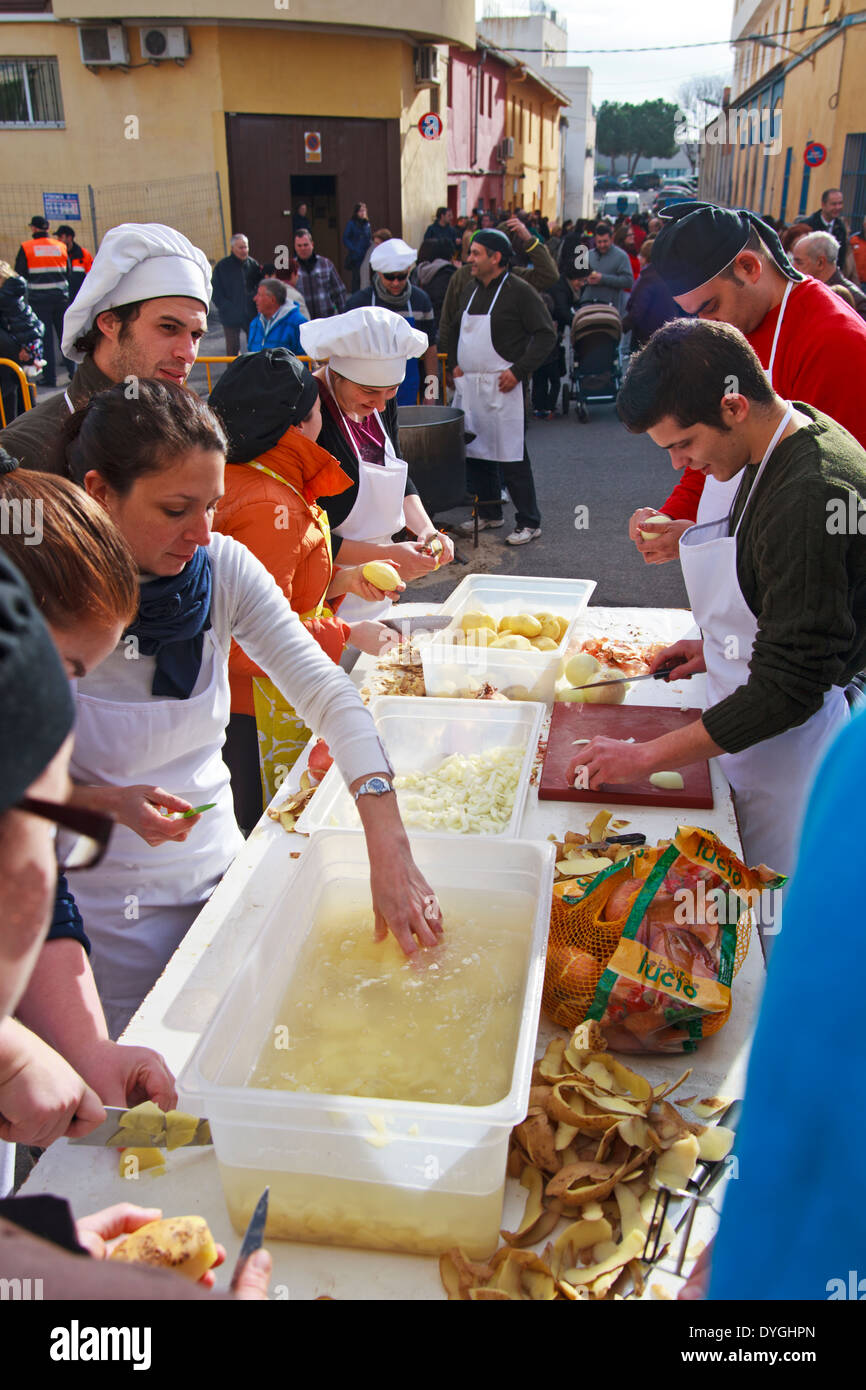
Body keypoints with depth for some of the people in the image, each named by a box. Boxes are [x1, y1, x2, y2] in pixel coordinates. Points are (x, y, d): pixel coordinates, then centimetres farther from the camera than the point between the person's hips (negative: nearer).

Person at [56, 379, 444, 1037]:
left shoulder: (224, 568, -11)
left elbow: (327, 692, -18)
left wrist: (389, 849, -28)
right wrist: (108, 802, -29)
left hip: (220, 862, 4)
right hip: (105, 901, -3)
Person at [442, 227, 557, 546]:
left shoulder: (519, 291, -8)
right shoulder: (470, 290, 14)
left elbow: (546, 335, -12)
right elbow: (454, 331, 27)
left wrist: (518, 371, -17)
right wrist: (454, 364, 12)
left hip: (502, 387, -7)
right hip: (469, 385, 8)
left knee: (511, 458, -6)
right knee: (475, 451, 12)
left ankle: (528, 522, 3)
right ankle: (488, 513, 26)